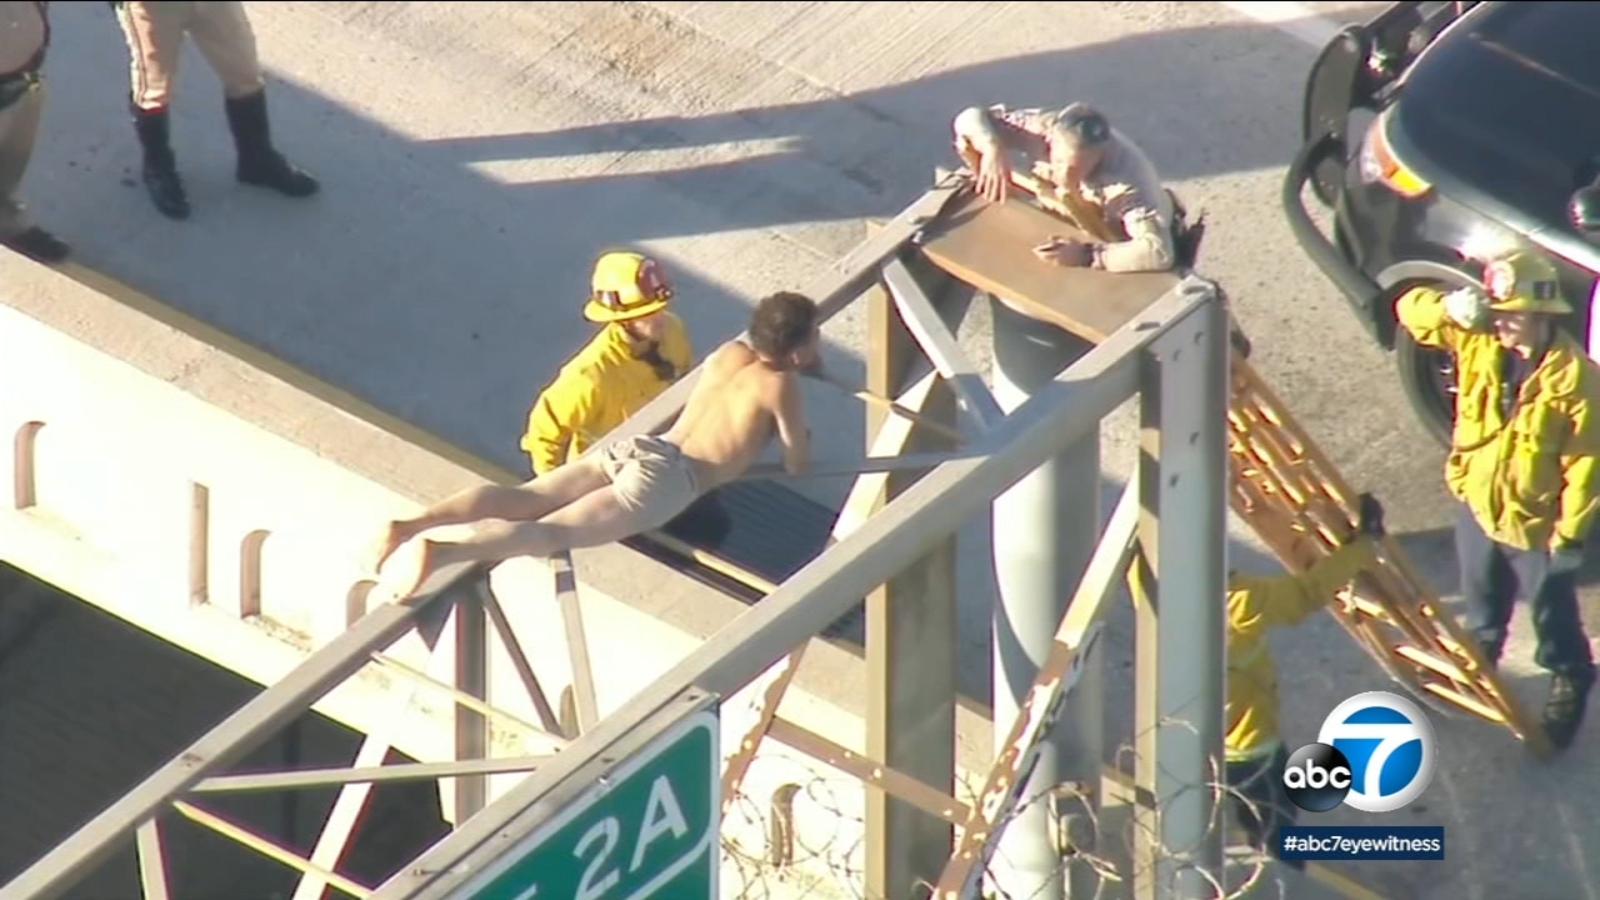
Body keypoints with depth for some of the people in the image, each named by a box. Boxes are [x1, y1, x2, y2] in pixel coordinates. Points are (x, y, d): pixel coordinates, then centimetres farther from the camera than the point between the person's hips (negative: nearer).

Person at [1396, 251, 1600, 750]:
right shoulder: (1478, 342, -11)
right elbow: (1411, 308, -6)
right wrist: (1451, 307, -29)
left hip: (1537, 521, -5)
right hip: (1478, 503, 5)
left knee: (1553, 612, 12)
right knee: (1482, 602, 27)